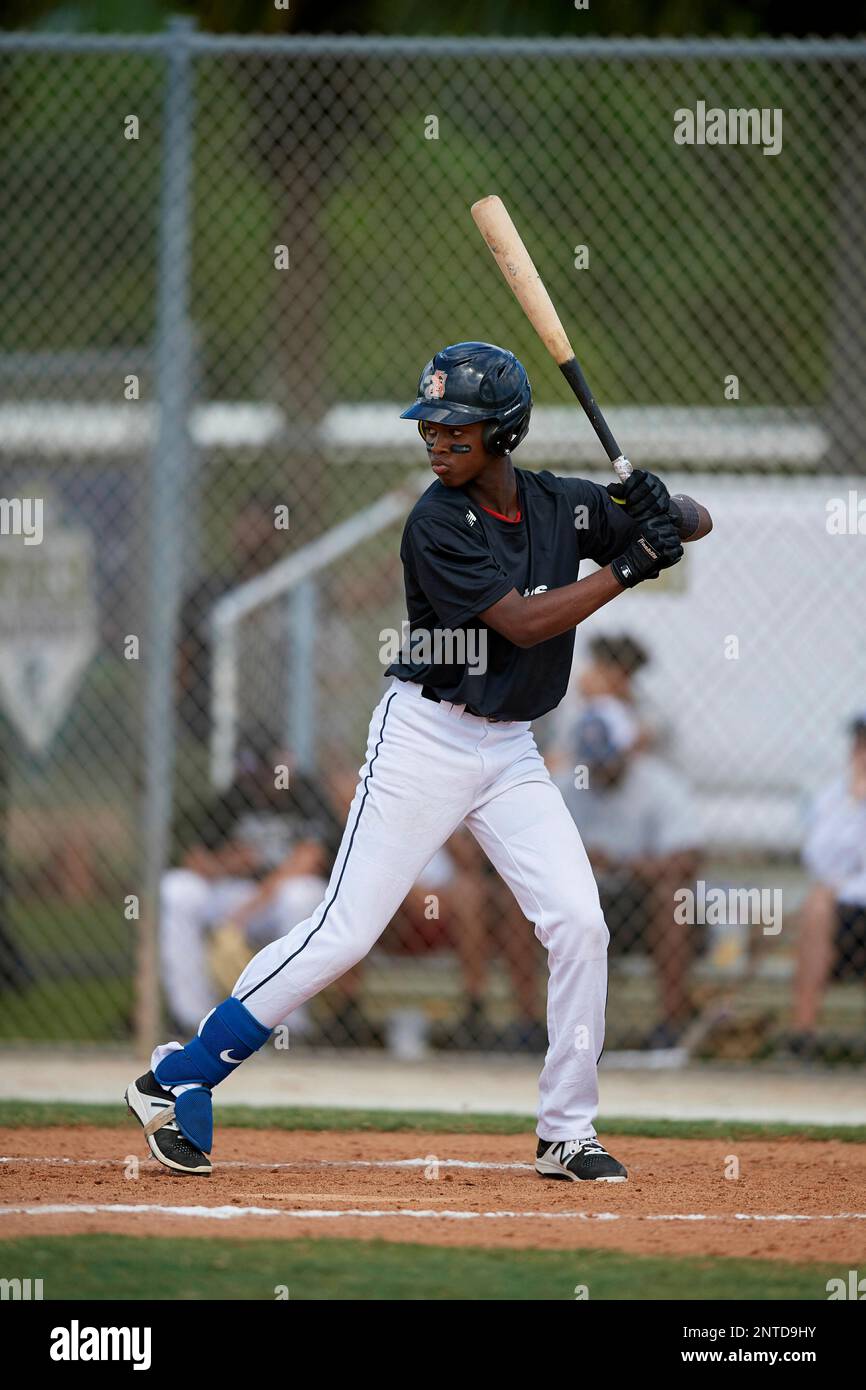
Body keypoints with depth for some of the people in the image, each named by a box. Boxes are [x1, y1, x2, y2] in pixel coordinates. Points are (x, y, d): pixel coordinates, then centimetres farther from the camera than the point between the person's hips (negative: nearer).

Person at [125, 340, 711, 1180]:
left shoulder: (560, 506, 2)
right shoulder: (437, 524, -15)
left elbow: (697, 523, 12)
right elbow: (522, 622, -23)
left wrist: (660, 509, -11)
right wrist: (629, 566, -21)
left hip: (512, 751, 5)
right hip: (425, 739, -5)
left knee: (578, 926, -6)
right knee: (346, 931, -11)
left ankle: (567, 1135, 5)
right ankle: (177, 1079, -3)